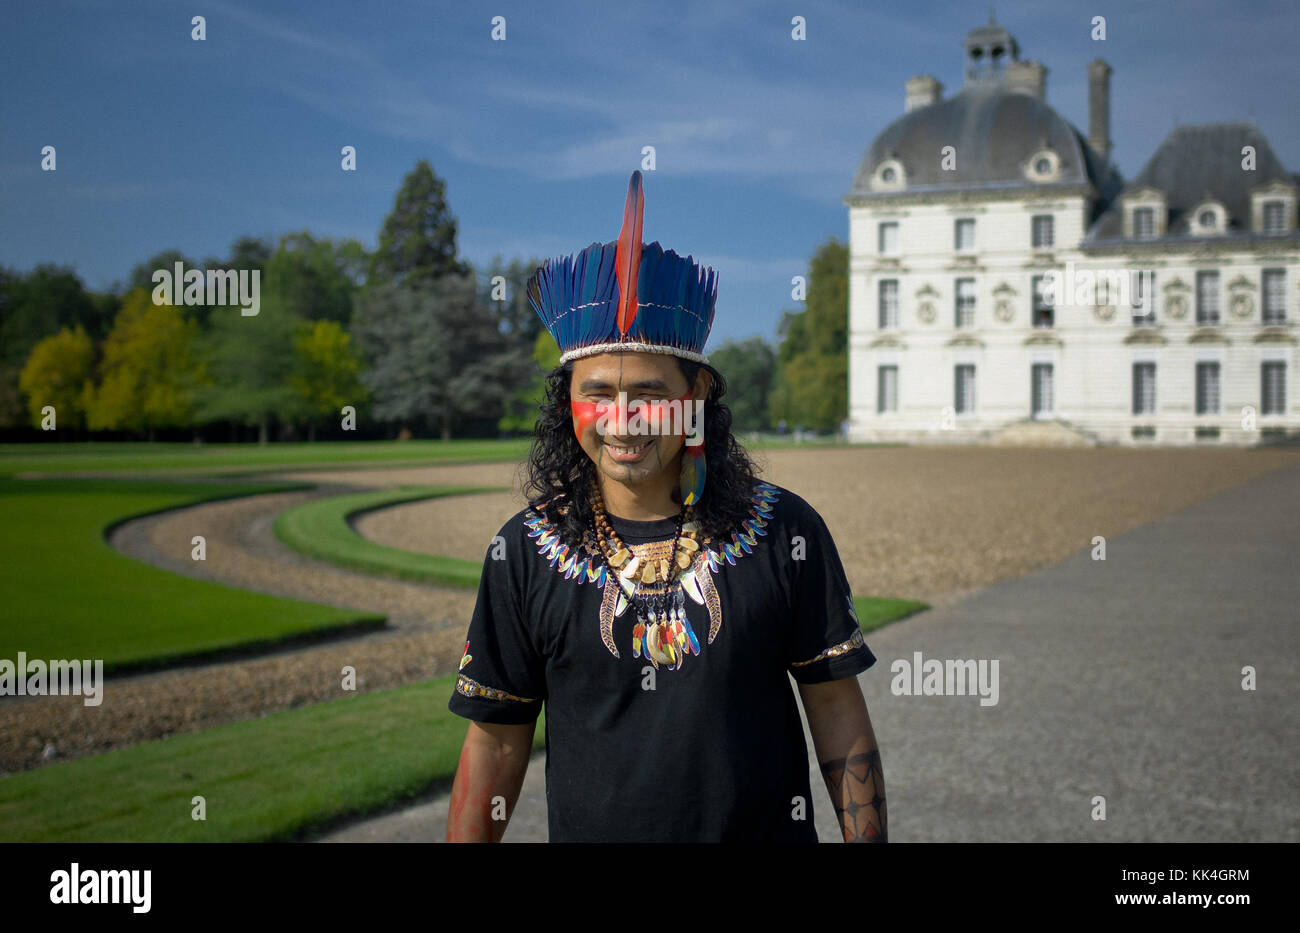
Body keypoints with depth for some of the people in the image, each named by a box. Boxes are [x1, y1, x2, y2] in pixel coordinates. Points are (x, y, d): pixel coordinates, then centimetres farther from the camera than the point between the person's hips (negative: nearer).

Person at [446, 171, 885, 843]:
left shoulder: (784, 533, -7)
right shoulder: (522, 553, -5)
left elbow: (837, 711, -3)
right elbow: (496, 741, -1)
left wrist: (868, 837, -6)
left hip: (769, 828, 0)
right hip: (589, 828, 0)